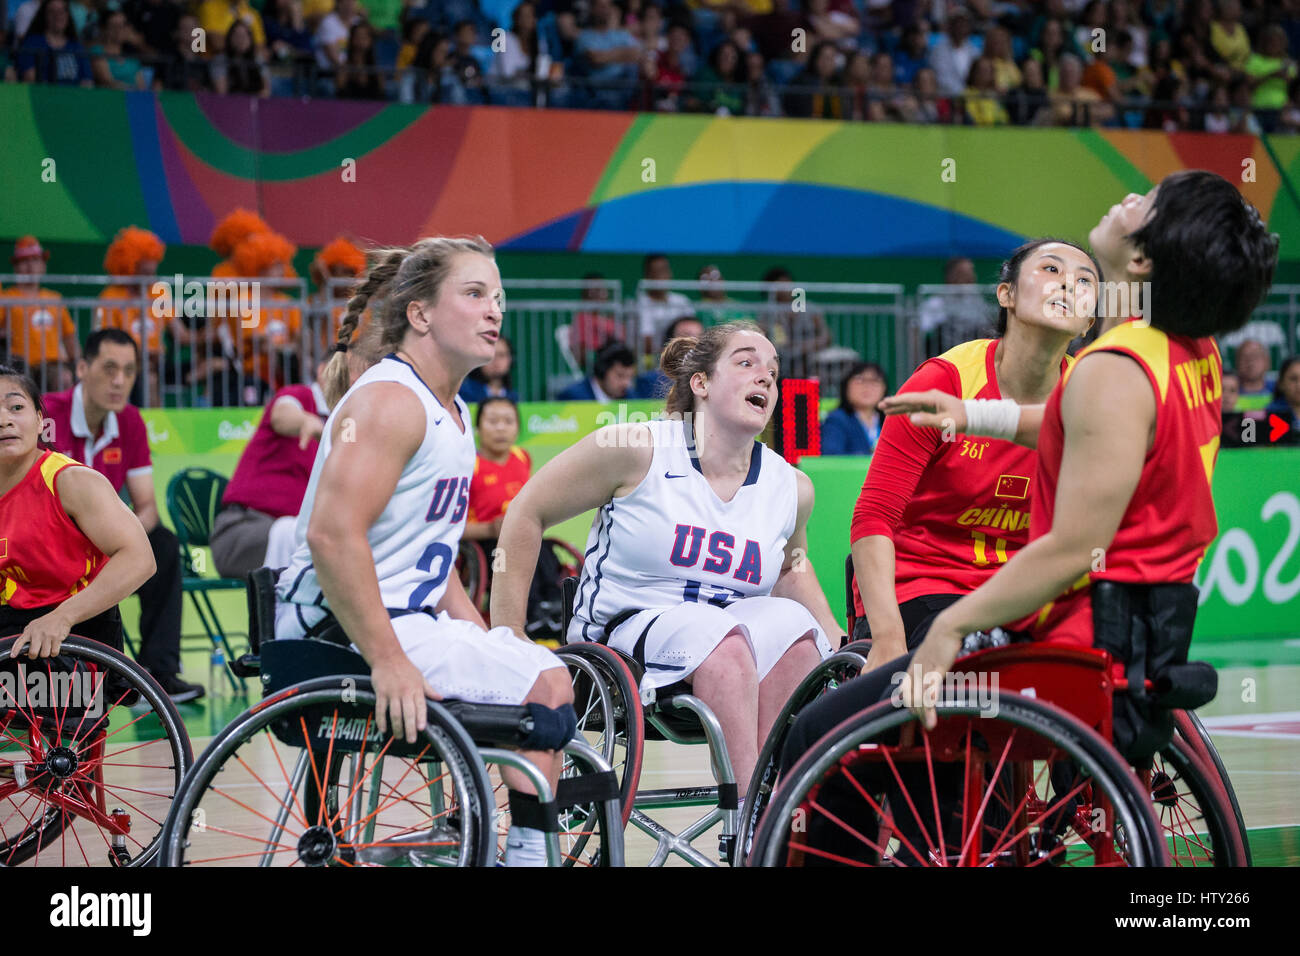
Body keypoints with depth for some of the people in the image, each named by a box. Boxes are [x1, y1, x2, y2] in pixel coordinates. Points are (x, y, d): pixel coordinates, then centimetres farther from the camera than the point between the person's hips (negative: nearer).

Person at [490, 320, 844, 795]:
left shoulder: (791, 487, 7)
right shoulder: (637, 450, -7)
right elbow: (527, 513, -1)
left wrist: (835, 639, 13)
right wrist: (509, 637, -3)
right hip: (623, 639, -4)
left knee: (791, 624, -28)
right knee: (718, 631, -35)